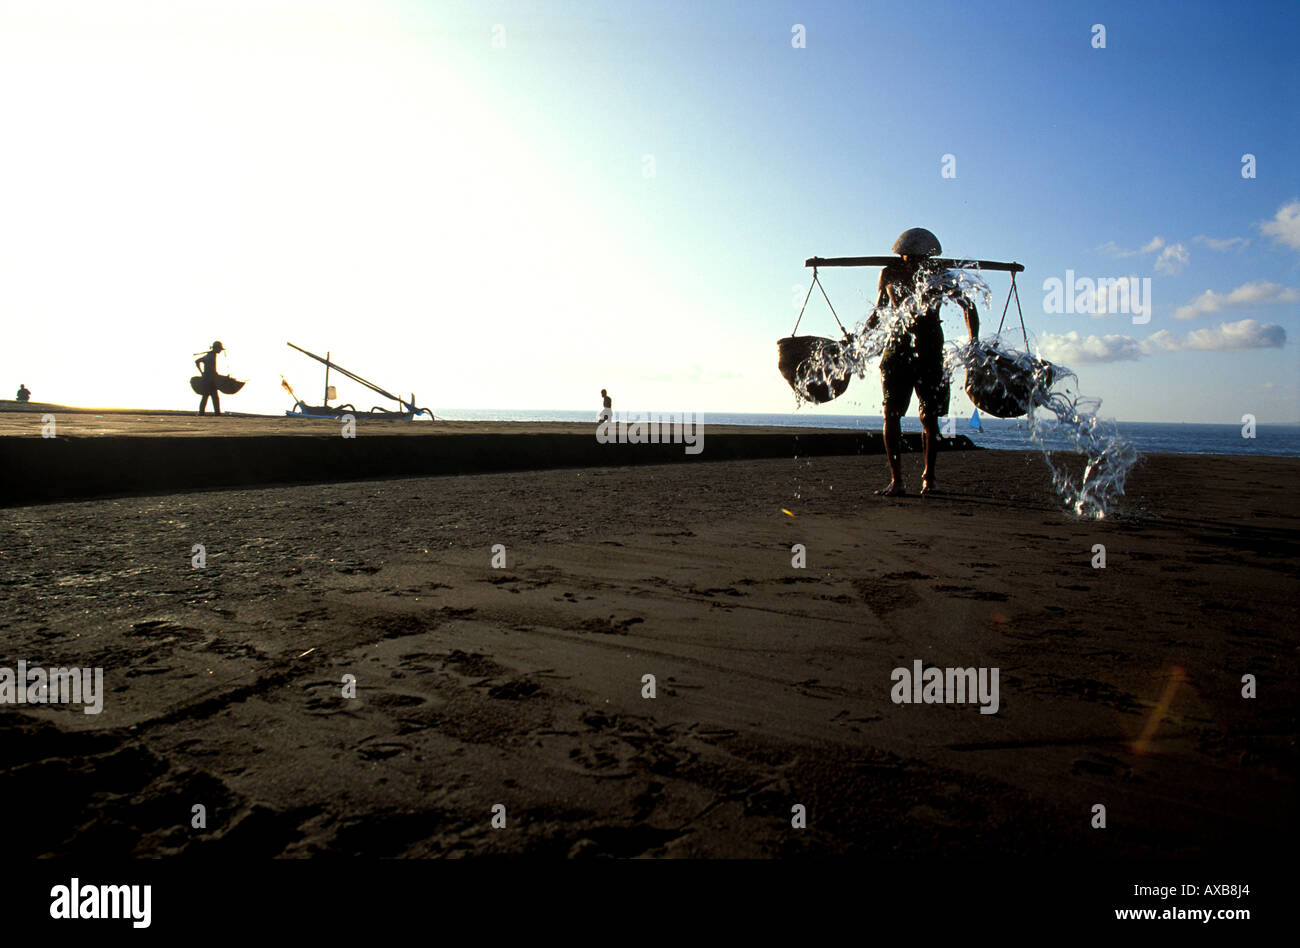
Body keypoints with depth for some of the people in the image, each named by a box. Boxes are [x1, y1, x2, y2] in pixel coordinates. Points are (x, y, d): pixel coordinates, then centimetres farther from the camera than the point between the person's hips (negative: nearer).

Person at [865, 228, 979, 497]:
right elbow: (879, 311, 14)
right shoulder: (890, 275, 2)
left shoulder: (938, 277, -5)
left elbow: (969, 307, 2)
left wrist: (974, 343, -11)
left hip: (930, 351, -1)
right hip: (899, 348, 2)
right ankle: (896, 480, -2)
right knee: (891, 414, -7)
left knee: (929, 417, 0)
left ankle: (928, 476, 15)